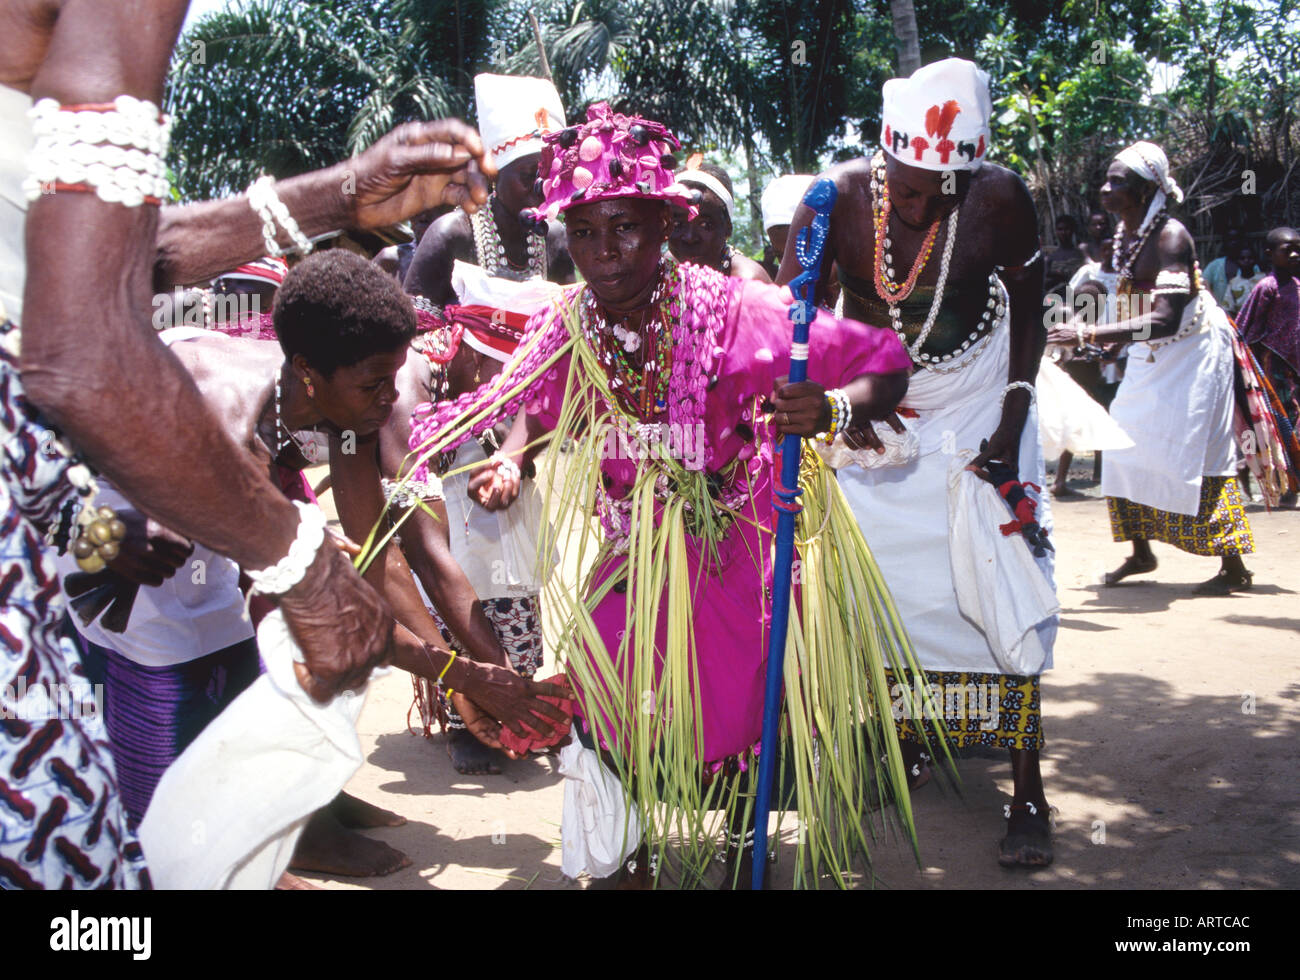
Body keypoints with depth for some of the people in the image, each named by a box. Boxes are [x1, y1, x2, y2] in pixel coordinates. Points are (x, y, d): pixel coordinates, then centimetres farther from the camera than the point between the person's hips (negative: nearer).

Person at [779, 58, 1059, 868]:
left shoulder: (1002, 201, -17)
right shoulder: (838, 199, -18)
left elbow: (1028, 315, -4)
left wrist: (1012, 423, -11)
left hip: (978, 410, -1)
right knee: (876, 583, 1)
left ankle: (1028, 792, 0)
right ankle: (907, 746, 23)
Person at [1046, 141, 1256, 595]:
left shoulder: (1170, 236, -26)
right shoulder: (1124, 231, 0)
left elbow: (1166, 320, -37)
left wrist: (1086, 335, -42)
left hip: (1192, 350, -8)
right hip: (1150, 356, 9)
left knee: (1196, 453, -9)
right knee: (1126, 443, 8)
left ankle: (1234, 566, 0)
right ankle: (1141, 553, 20)